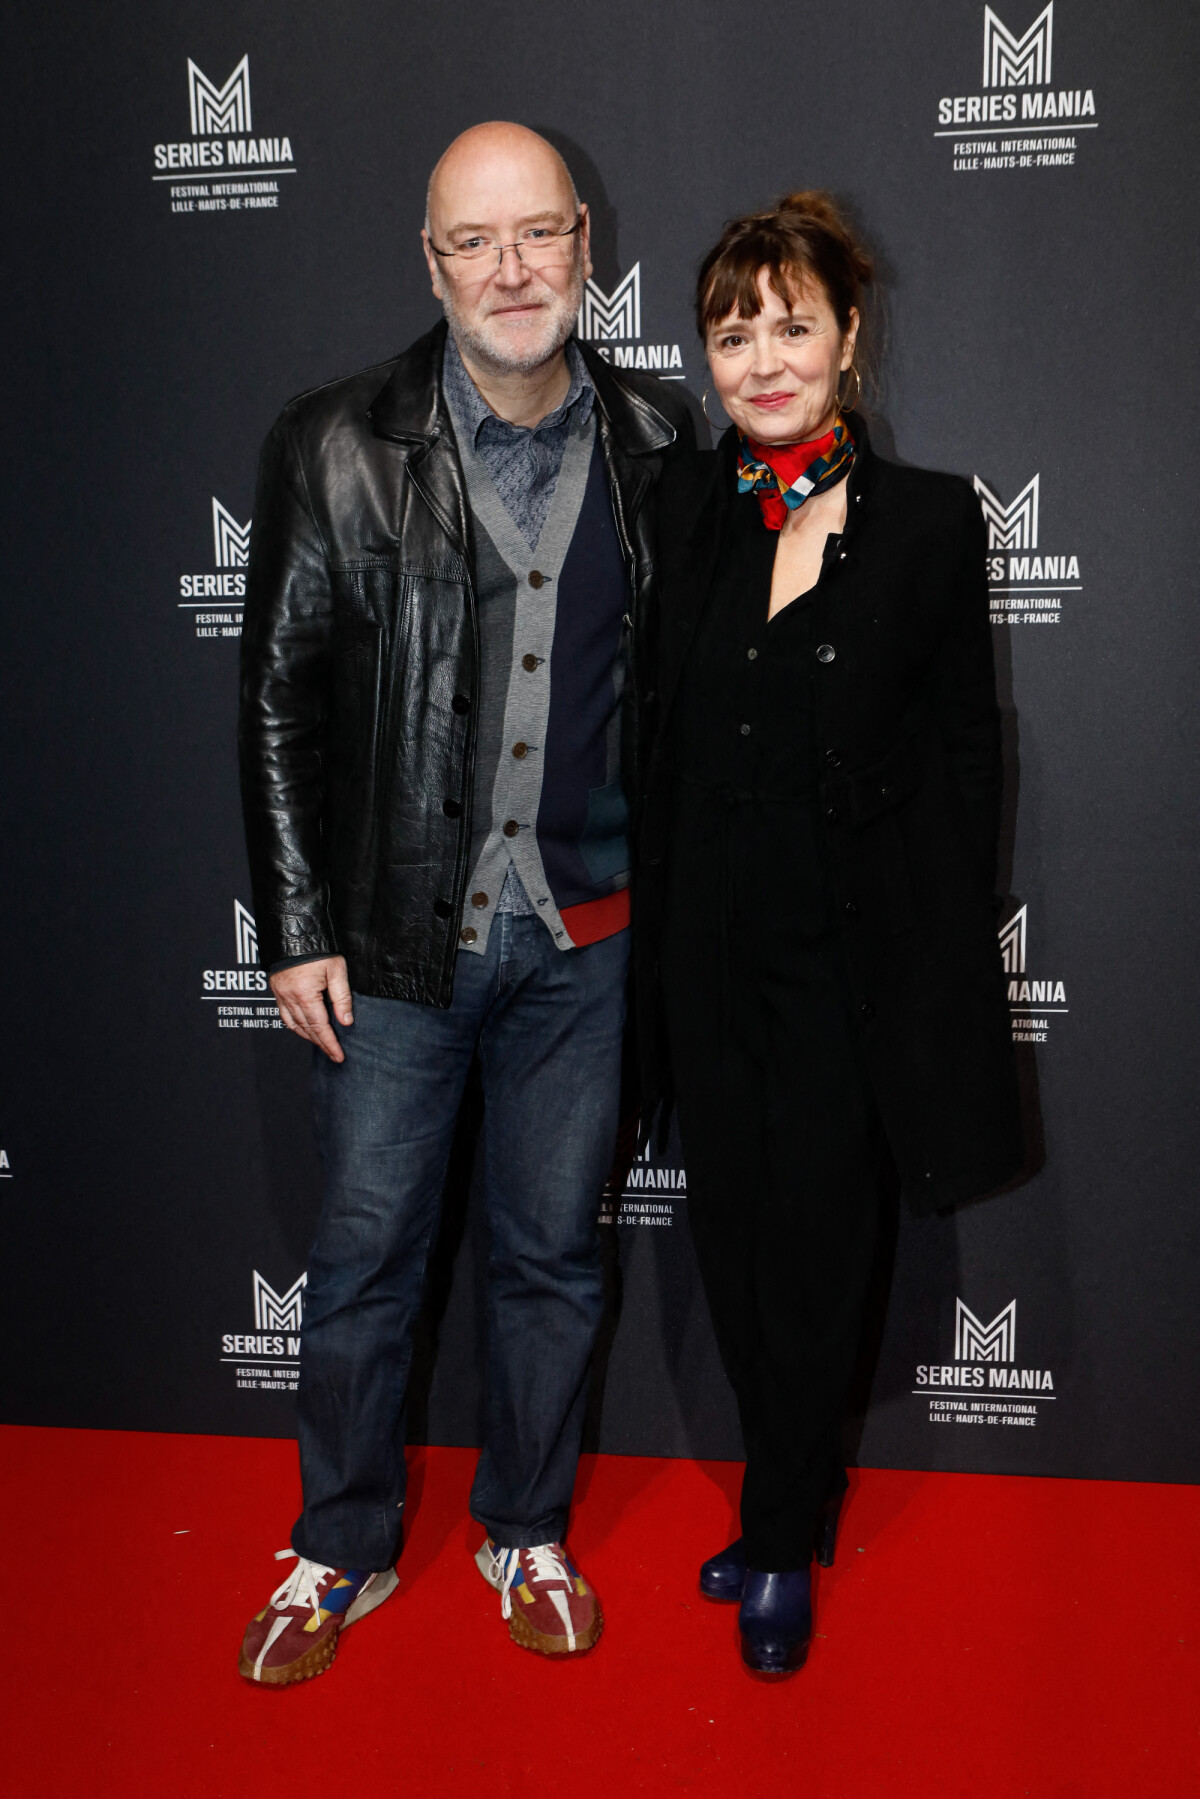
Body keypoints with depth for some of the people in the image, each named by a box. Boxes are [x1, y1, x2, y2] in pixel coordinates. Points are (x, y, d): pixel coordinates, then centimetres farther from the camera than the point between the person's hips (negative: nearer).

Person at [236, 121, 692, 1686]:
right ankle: (342, 1553, 33)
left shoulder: (657, 442, 0)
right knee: (366, 1258, 11)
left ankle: (528, 1530, 37)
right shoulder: (338, 449, -6)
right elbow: (281, 700, -3)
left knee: (555, 1257, 15)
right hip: (397, 937, -1)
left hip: (584, 939, 2)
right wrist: (297, 929, -5)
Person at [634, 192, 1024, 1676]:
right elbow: (654, 737, 8)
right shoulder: (682, 509, 4)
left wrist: (947, 955, -6)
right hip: (710, 945, 4)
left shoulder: (927, 519, -5)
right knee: (732, 1241, 12)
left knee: (811, 1252, 4)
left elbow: (966, 745, -2)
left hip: (851, 952, -3)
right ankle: (792, 1505, 34)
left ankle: (783, 1547, 25)